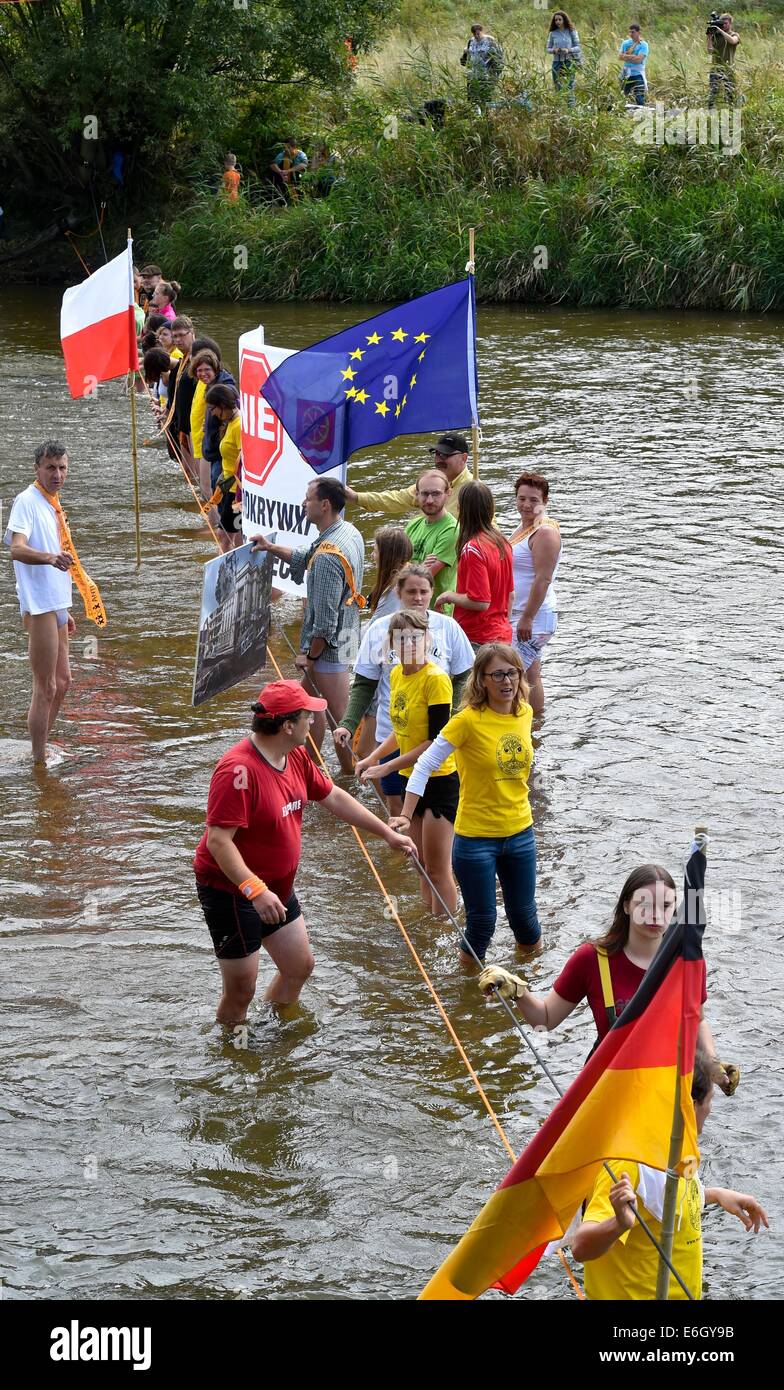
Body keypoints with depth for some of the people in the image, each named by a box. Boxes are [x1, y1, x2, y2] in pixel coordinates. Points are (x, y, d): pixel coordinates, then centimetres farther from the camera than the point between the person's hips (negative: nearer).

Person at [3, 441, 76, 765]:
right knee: (46, 687, -6)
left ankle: (44, 749, 29)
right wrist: (50, 557, -48)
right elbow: (17, 548, -30)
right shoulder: (27, 501, -13)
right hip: (39, 605, -10)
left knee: (62, 681, 18)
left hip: (55, 605, 10)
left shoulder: (51, 503, 14)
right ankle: (40, 763, 0)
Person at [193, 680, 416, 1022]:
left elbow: (334, 798, 16)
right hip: (231, 891, -10)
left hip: (276, 888, 10)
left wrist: (387, 834, 19)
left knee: (299, 967, 19)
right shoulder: (239, 769, -29)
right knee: (241, 991, -4)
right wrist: (255, 890, -39)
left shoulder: (295, 757, 2)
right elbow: (218, 841, -32)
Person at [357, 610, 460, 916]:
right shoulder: (397, 674, 5)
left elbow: (437, 742, -21)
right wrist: (372, 758, 6)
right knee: (422, 865, 16)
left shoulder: (436, 678, -19)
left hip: (439, 780, -8)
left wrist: (387, 767, -20)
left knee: (437, 869, -4)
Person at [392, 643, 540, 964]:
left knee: (523, 913, 16)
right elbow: (425, 765, -16)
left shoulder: (524, 713, -2)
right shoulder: (469, 720, -18)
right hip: (476, 837, -5)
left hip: (519, 832, 5)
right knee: (482, 919, 4)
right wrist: (406, 815, -21)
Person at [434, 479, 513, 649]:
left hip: (477, 638, -9)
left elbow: (480, 602, -20)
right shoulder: (503, 544, 9)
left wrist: (449, 596, -6)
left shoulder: (472, 549, -18)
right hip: (503, 634, 9)